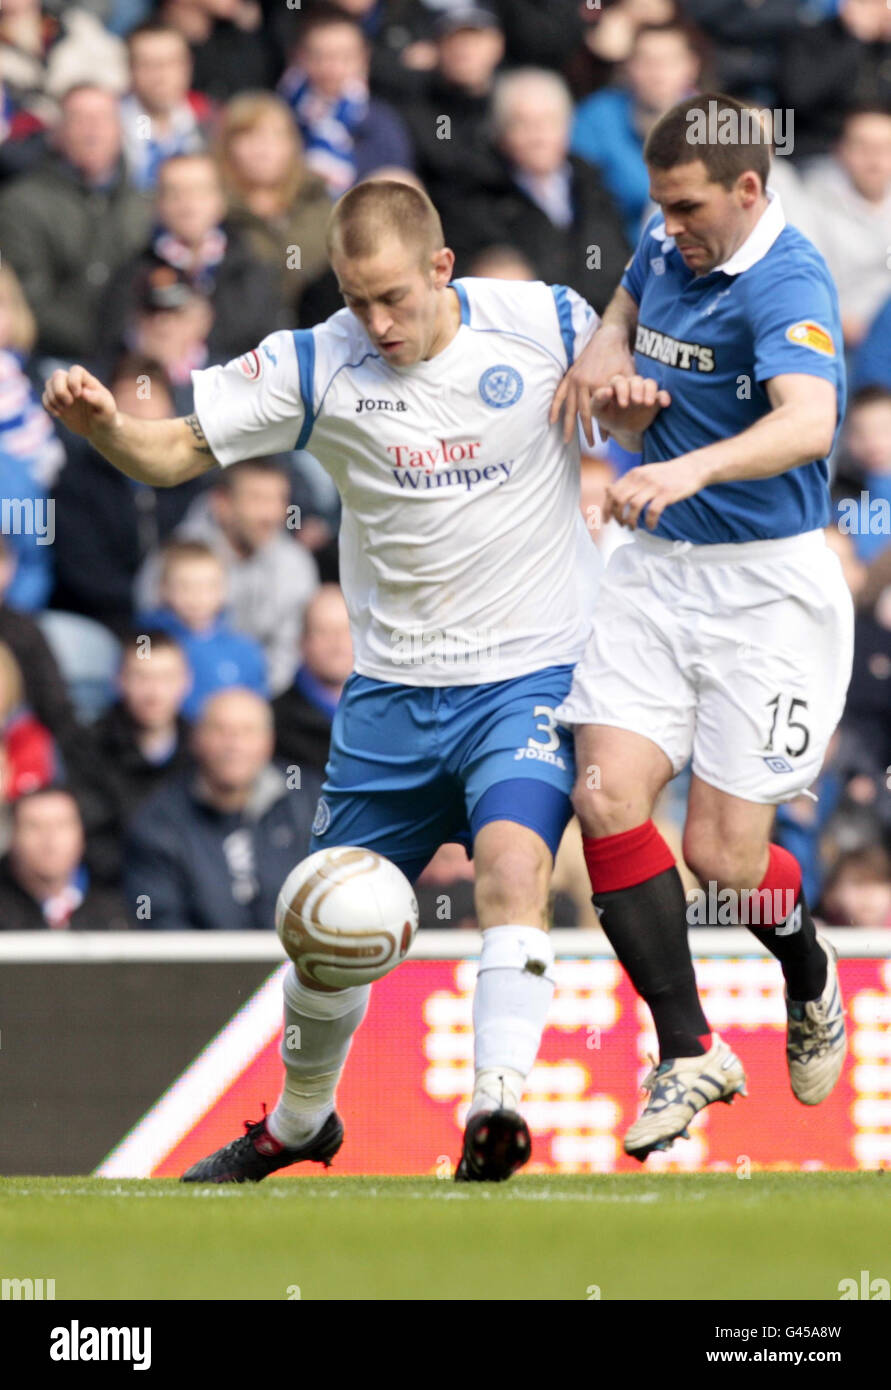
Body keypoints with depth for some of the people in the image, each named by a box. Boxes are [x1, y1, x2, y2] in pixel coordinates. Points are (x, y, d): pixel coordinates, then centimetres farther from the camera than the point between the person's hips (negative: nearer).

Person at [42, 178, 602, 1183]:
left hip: (531, 674, -3)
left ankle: (497, 1106, -37)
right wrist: (101, 425, -26)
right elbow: (174, 449, -4)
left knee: (511, 857, -29)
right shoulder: (316, 366, -6)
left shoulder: (544, 325, -7)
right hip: (393, 689, 3)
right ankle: (299, 1121, 34)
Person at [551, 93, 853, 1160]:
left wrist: (691, 467, -54)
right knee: (608, 799, -12)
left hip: (767, 583, -6)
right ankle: (689, 1054, -1)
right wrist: (605, 372, 1)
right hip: (655, 568, 6)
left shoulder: (786, 286, -19)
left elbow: (807, 422, -37)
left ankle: (810, 979, 30)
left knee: (723, 854, -5)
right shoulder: (661, 250, 5)